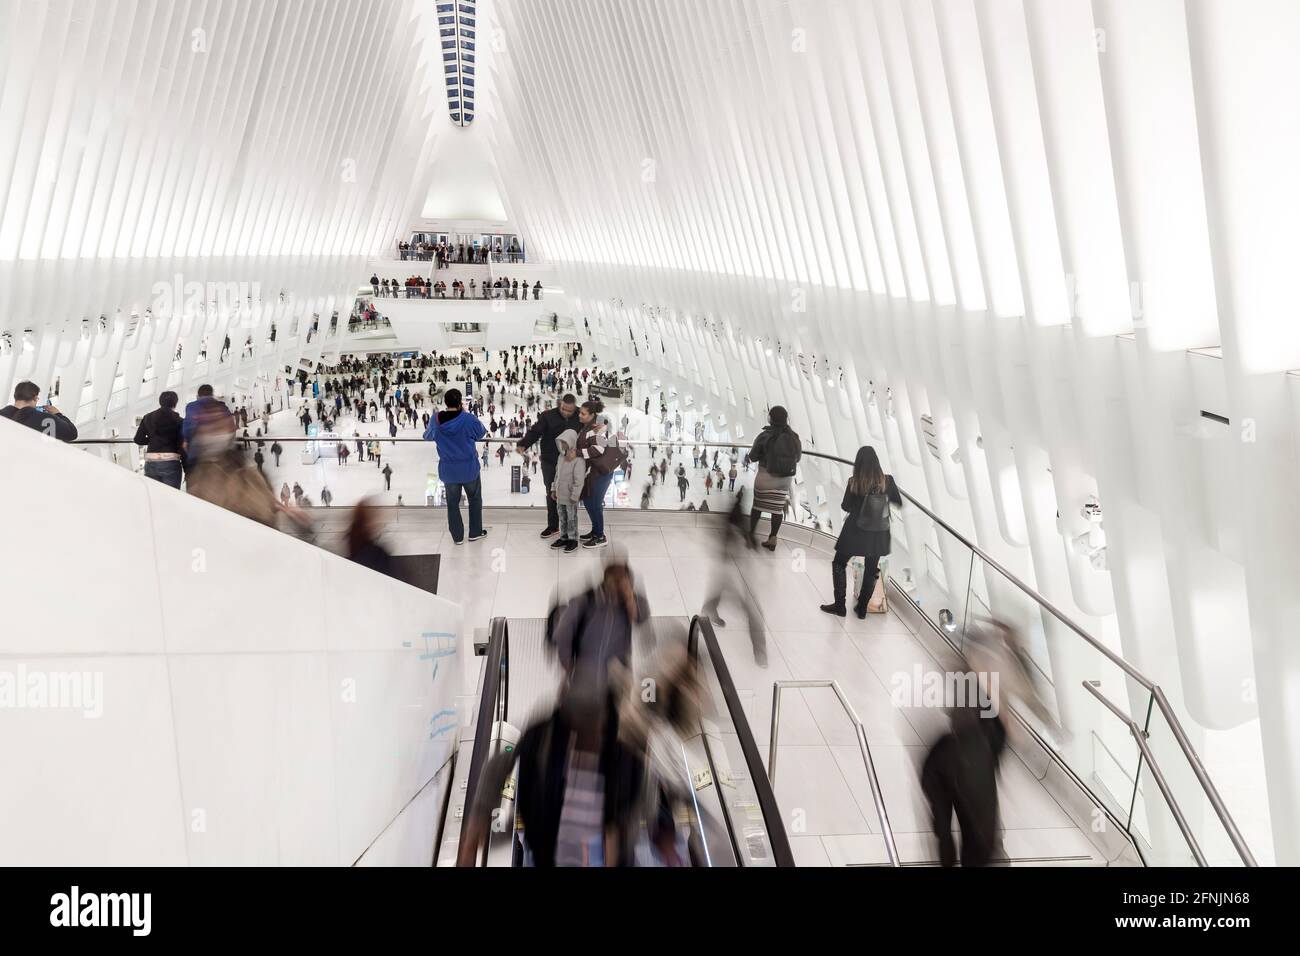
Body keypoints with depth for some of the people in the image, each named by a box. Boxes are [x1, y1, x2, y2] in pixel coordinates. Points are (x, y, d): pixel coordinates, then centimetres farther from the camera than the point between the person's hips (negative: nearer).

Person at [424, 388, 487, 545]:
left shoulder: (436, 420, -9)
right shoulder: (468, 419, -18)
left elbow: (427, 437, 9)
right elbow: (481, 433, 2)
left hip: (448, 469, 2)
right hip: (469, 467, -2)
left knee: (453, 502, 15)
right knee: (475, 499, 18)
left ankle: (457, 536, 20)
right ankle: (475, 532, 25)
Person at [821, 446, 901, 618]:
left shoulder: (854, 482, -14)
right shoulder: (887, 481, -10)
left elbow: (845, 506, -4)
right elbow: (899, 503, 2)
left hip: (855, 532, -2)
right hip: (878, 534, 2)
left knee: (839, 564, 14)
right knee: (871, 570, 17)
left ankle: (840, 605, 12)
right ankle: (862, 608, 22)